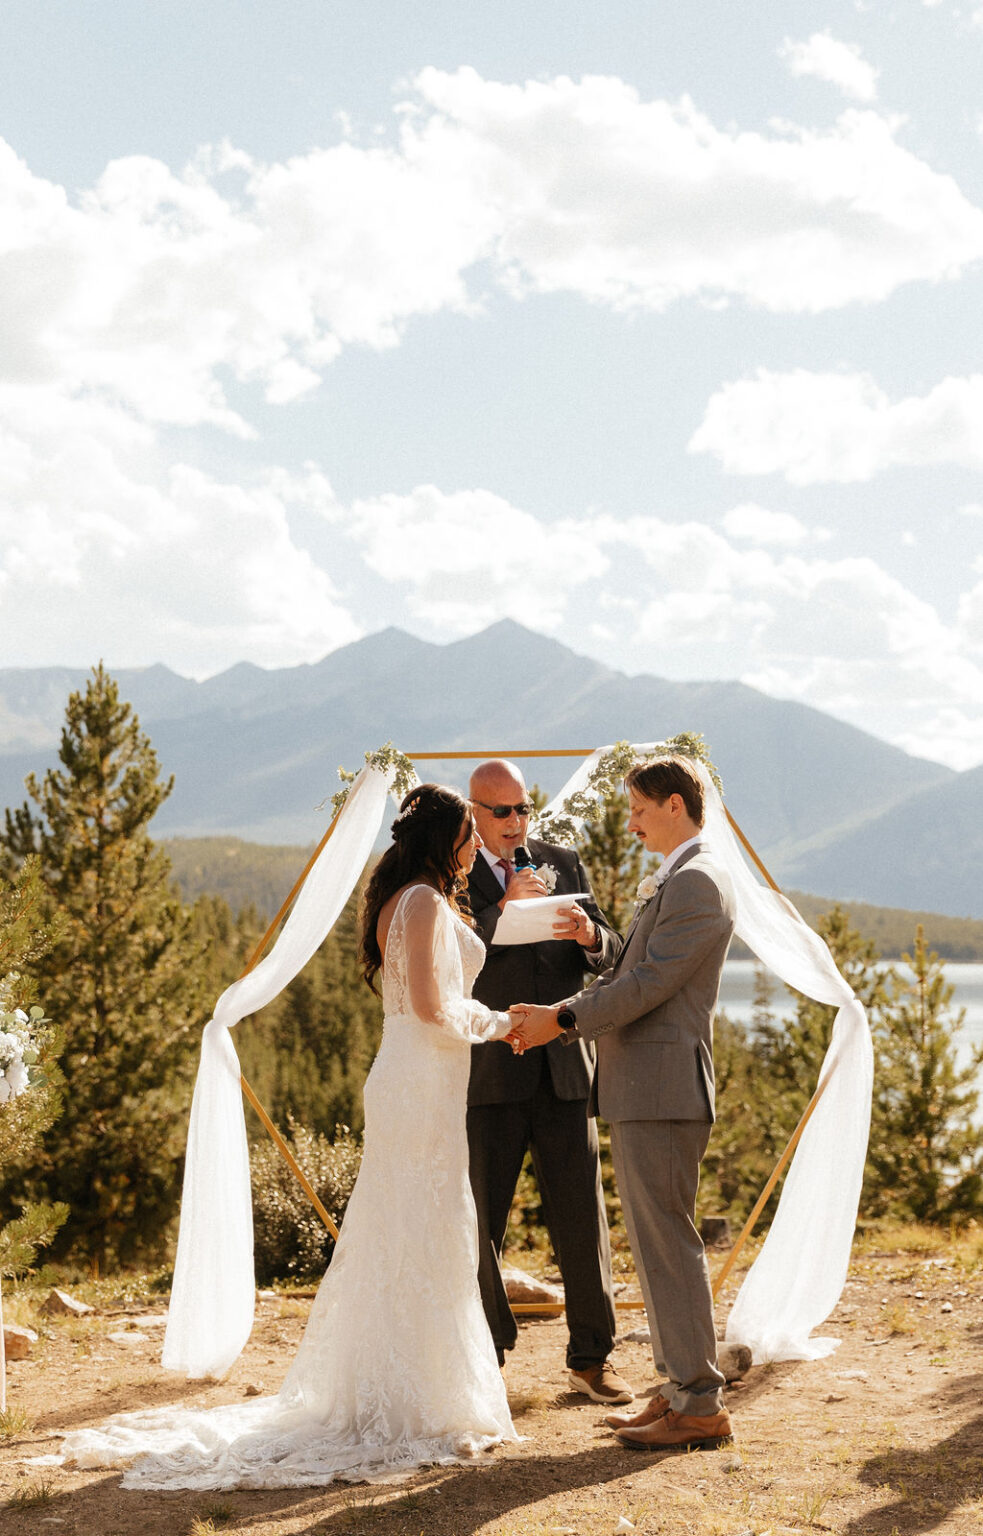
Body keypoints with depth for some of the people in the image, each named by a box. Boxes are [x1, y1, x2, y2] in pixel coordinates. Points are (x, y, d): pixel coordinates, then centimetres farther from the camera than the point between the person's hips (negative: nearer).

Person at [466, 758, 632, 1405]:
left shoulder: (564, 865, 13)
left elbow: (613, 956, 10)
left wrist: (591, 935, -13)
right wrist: (502, 910, -21)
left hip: (563, 1068, 3)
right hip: (486, 1073, -3)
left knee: (583, 1217, 3)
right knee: (480, 1220, 3)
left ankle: (592, 1357, 14)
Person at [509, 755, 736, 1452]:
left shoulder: (698, 884, -13)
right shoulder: (675, 883, 20)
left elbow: (649, 984, -19)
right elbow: (624, 976, 21)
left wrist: (562, 1020, -13)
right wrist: (556, 1015, 10)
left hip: (663, 1089, -11)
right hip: (641, 1090, 11)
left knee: (668, 1243, -7)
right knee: (656, 1242, 14)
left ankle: (702, 1405, -2)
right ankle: (682, 1387, 21)